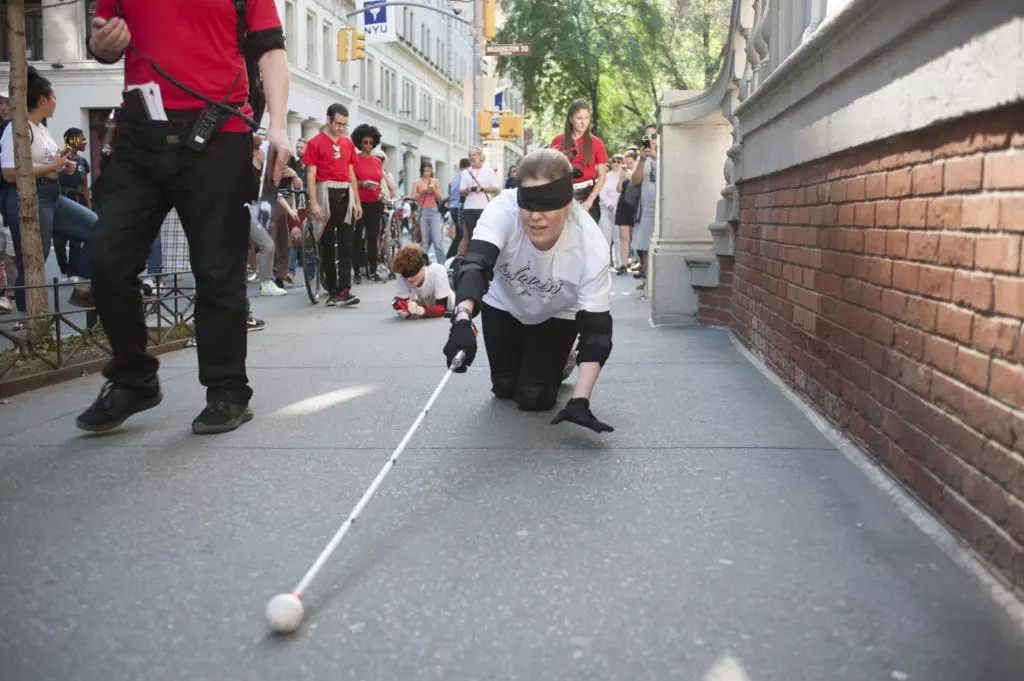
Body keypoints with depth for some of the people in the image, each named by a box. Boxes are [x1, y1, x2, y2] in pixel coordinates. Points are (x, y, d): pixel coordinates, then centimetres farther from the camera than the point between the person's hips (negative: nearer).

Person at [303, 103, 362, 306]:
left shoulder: (348, 143, 14)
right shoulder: (316, 142, -2)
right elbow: (311, 175, -5)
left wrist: (357, 202, 15)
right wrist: (313, 202, -13)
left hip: (346, 195, 4)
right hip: (327, 194, -4)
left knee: (346, 246, -3)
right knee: (328, 246, 3)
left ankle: (344, 290, -7)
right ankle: (332, 291, 9)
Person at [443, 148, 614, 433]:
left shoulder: (591, 245, -37)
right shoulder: (503, 209, -38)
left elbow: (596, 329, -33)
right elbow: (475, 265, -49)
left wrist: (580, 401, -43)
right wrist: (462, 321, -71)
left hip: (557, 314, -1)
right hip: (504, 304, 1)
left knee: (533, 398, -5)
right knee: (504, 388, 9)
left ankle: (560, 361, 25)